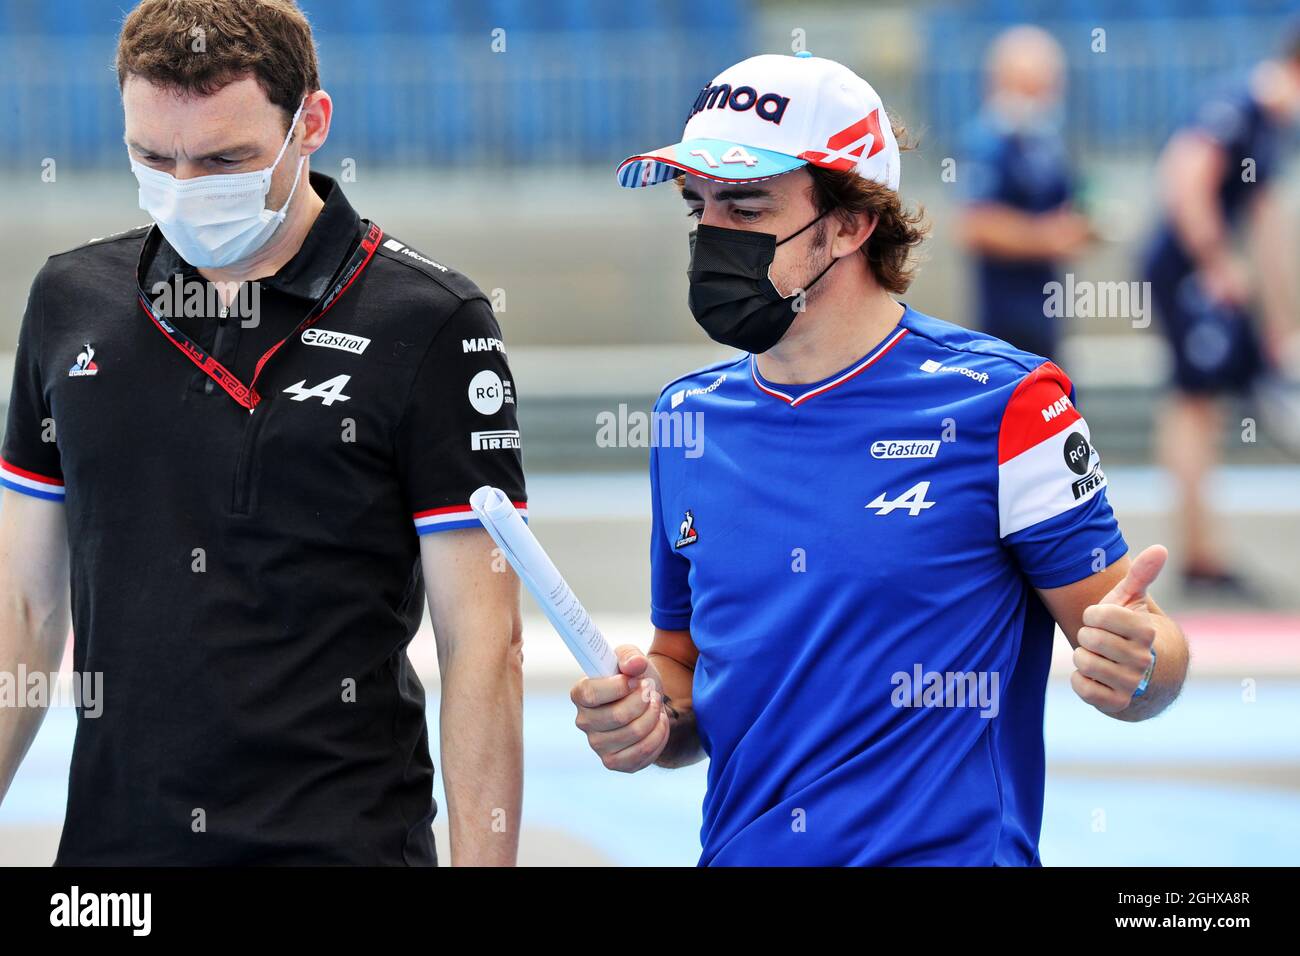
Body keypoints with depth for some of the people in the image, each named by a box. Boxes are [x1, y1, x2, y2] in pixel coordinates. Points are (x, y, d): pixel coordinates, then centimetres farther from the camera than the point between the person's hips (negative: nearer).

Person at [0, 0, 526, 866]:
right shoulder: (72, 300, 7)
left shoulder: (430, 324, -6)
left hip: (345, 837, -4)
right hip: (111, 835, 4)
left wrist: (483, 861, -13)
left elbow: (482, 642, -7)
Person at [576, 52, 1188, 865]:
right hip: (741, 848, 5)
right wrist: (650, 717, -3)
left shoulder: (999, 403, -8)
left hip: (951, 850, -4)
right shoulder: (691, 418, 7)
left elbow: (1156, 647, -6)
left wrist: (1132, 668, -28)